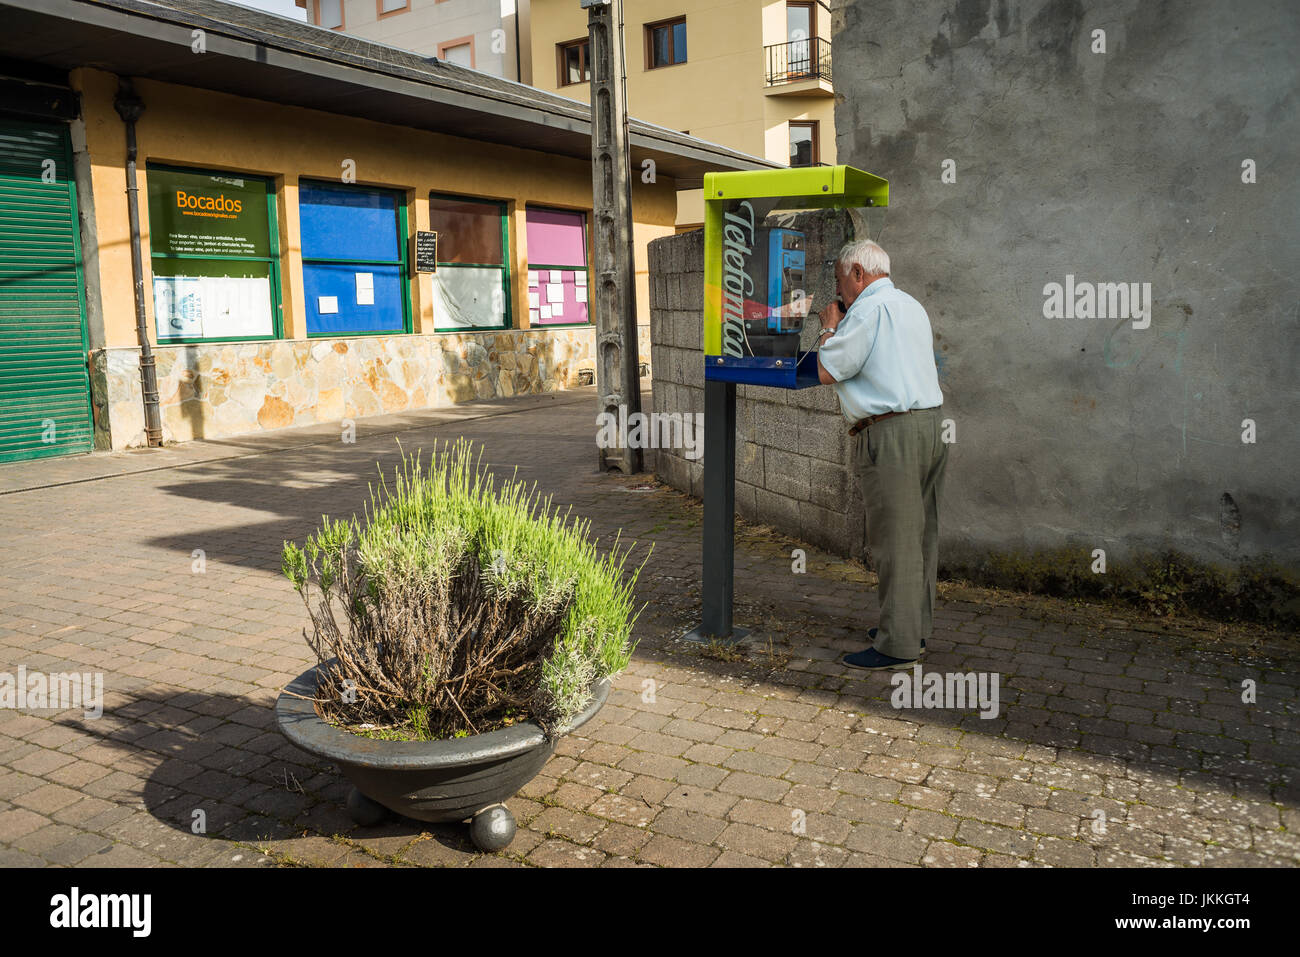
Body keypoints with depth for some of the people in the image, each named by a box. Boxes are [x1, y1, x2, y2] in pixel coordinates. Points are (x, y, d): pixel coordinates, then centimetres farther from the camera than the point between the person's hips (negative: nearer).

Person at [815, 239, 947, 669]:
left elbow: (826, 371, -10)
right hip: (930, 426, 10)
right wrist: (842, 326, 23)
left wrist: (831, 326, 5)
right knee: (920, 533, 14)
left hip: (891, 435, -10)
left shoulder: (869, 308, -9)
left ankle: (898, 644, 0)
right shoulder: (912, 306, 20)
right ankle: (916, 625, 25)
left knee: (894, 539, -5)